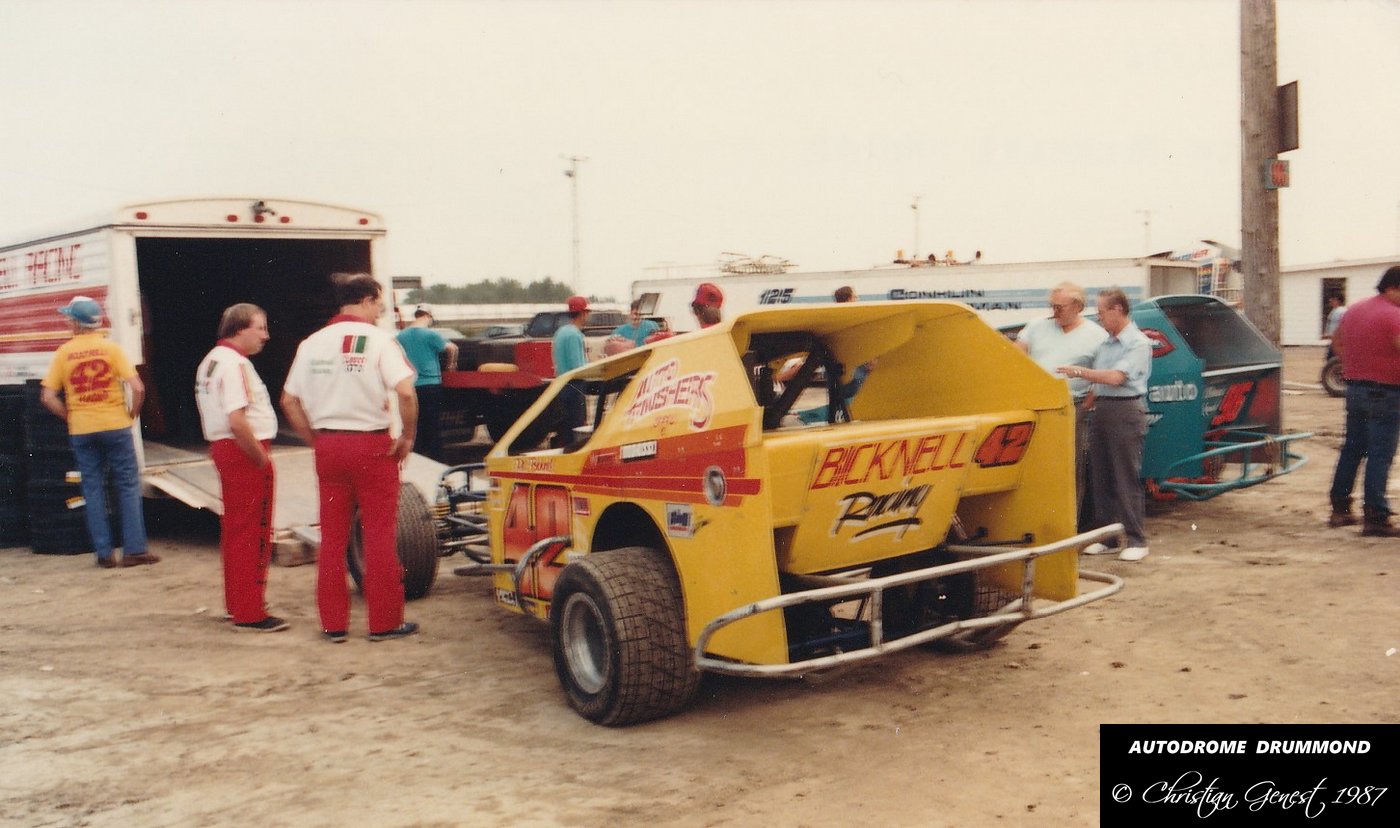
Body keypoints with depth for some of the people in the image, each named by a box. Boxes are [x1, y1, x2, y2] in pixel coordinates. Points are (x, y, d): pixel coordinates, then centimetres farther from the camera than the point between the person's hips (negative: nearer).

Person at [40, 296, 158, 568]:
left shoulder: (63, 353, 1)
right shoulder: (111, 348, -4)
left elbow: (48, 397, -4)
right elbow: (137, 388, -12)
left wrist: (71, 416, 8)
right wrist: (131, 414, 2)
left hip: (81, 430, 2)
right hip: (115, 425, -2)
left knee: (93, 490, 9)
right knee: (128, 486, 5)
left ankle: (104, 553, 10)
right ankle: (134, 549, 1)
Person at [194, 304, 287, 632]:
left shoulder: (211, 361, 15)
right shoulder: (235, 364, -17)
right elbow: (237, 420, -26)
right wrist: (262, 458, -17)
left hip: (222, 447, 10)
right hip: (245, 452, -10)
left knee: (234, 529, 17)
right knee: (252, 533, -6)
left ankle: (237, 604, 28)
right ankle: (250, 614, -2)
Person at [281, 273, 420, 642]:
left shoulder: (312, 342, 7)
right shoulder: (378, 339, -8)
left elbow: (289, 400, 7)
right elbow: (405, 392, -20)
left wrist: (316, 440, 13)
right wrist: (408, 437, -8)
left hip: (328, 445, 4)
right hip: (371, 445, -4)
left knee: (332, 538, 11)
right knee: (380, 536, 4)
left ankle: (333, 624, 16)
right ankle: (385, 622, 9)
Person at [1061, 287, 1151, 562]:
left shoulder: (1138, 343, -7)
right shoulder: (1104, 342, 17)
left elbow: (1115, 377, -18)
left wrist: (1079, 371, -14)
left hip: (1126, 411, -8)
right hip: (1101, 410, 8)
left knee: (1126, 480, -6)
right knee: (1100, 477, 8)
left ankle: (1137, 541, 0)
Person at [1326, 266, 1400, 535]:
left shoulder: (1353, 310, 11)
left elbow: (1337, 342, 25)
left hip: (1355, 388, 8)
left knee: (1352, 448, 16)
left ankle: (1340, 508, 21)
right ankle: (1375, 518, -4)